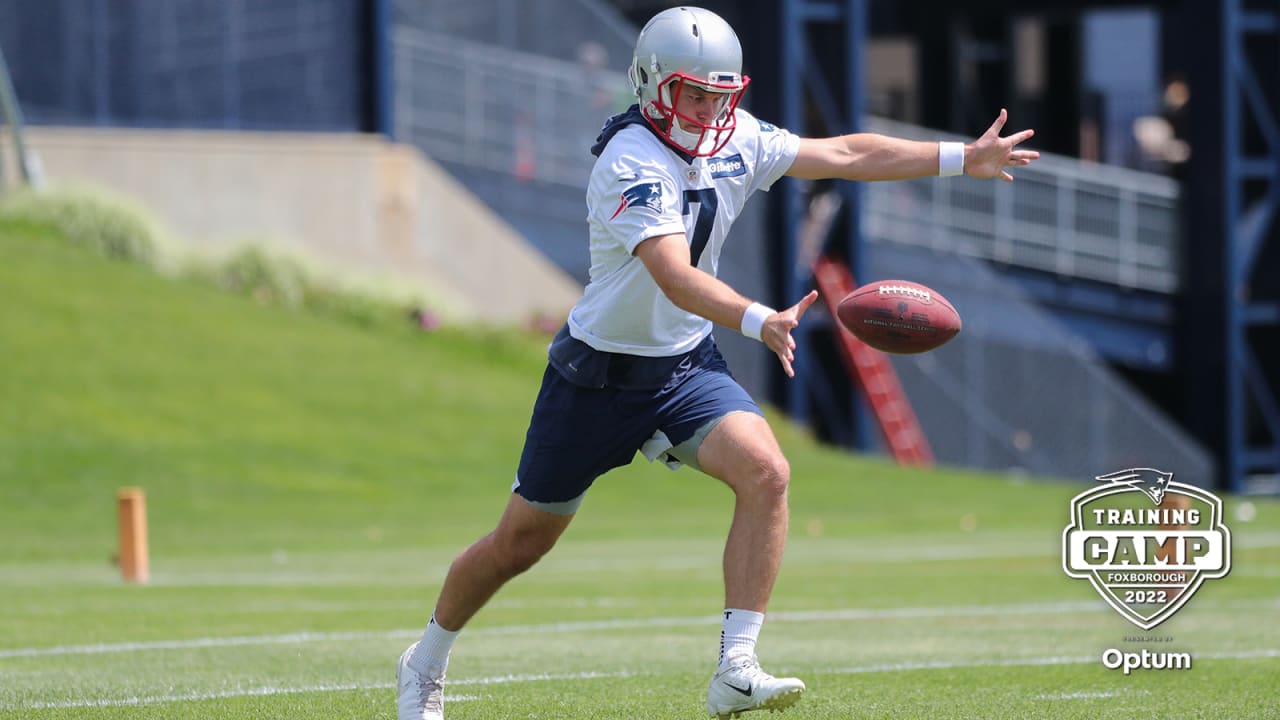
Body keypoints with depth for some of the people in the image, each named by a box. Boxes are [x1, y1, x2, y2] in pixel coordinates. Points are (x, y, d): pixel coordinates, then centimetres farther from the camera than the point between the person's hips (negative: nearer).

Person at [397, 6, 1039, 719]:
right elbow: (676, 278, -40)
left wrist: (963, 157, 4)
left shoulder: (736, 140, -4)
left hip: (687, 365, 5)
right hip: (601, 373, -5)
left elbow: (844, 154, 6)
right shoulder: (634, 165, -27)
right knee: (519, 546, 7)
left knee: (766, 473, -22)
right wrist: (762, 321, -55)